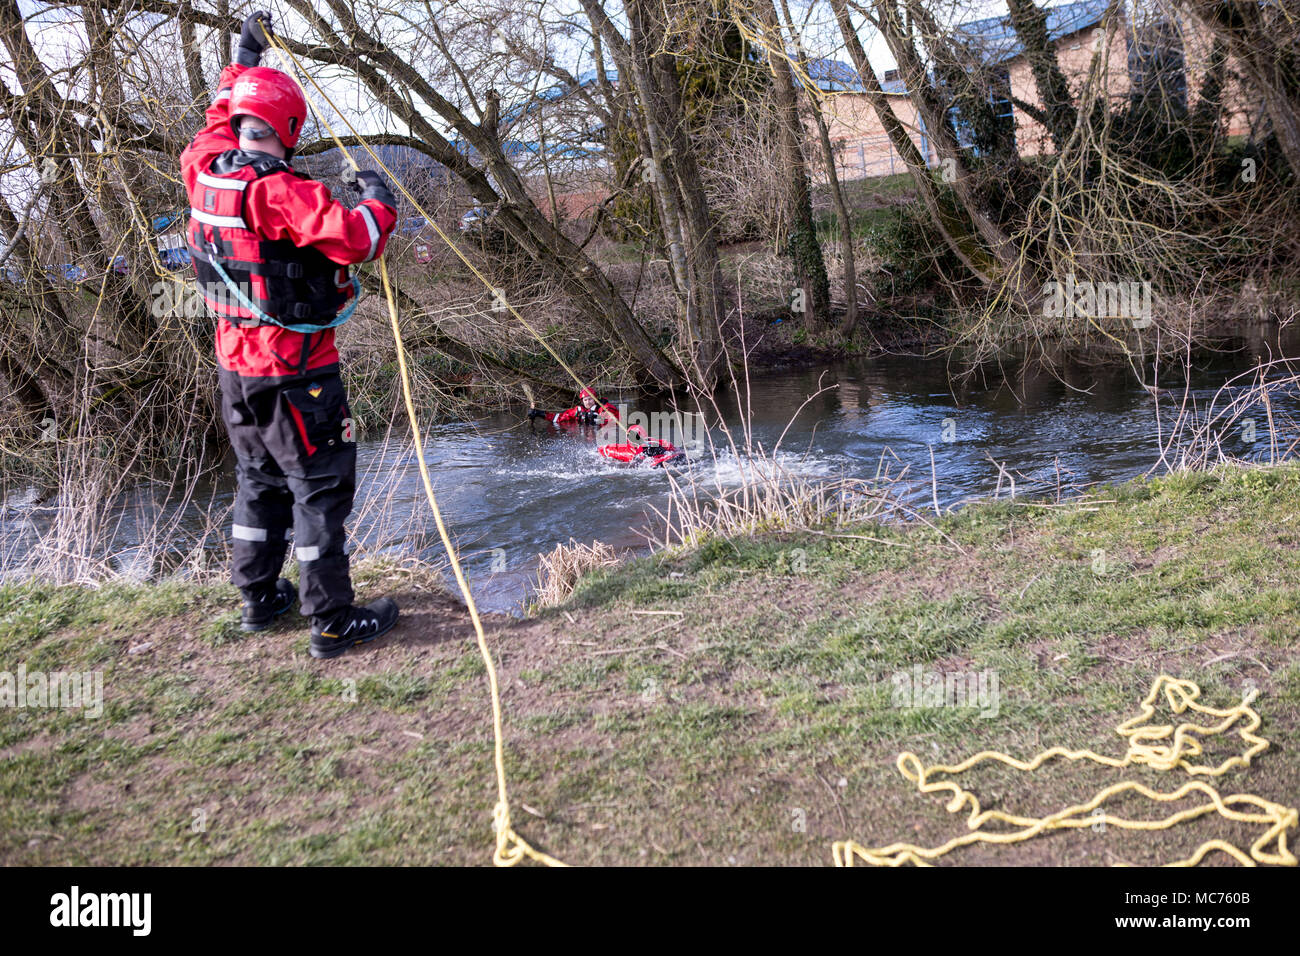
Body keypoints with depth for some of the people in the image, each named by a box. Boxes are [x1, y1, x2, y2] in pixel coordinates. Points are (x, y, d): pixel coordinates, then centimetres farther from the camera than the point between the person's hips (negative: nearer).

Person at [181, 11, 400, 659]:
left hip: (235, 365, 8)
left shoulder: (205, 171, 1)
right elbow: (356, 239, -29)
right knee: (321, 487, 1)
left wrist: (245, 56, 33)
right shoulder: (279, 193, -23)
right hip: (294, 373, -8)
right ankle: (333, 623, 7)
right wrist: (378, 201, -9)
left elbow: (221, 115, 22)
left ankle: (258, 598, 33)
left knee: (261, 478, 21)